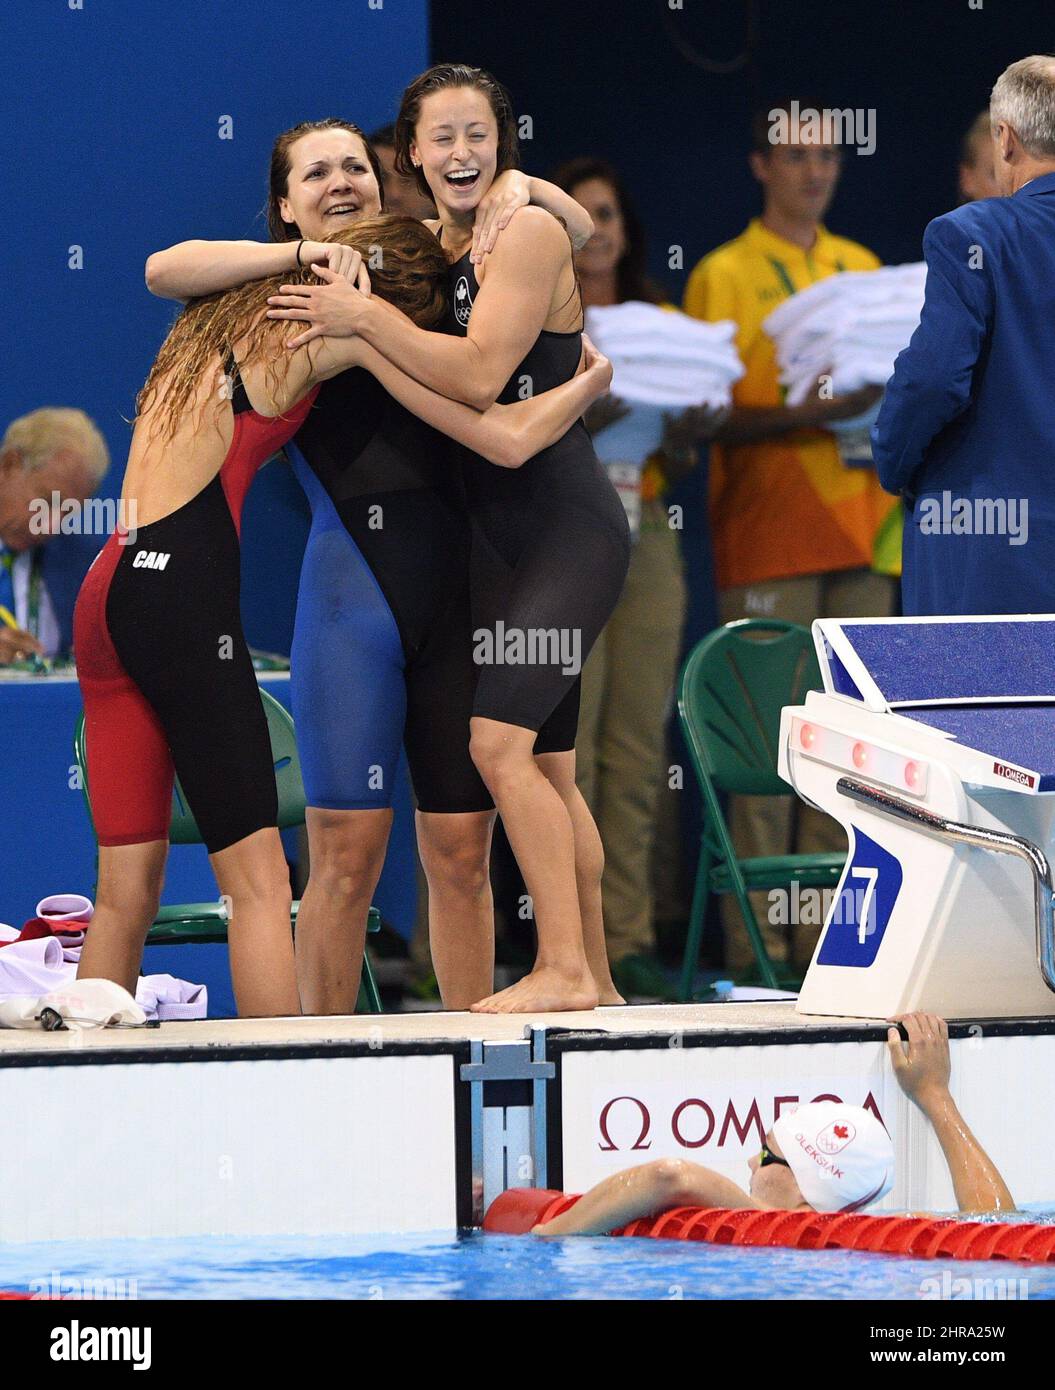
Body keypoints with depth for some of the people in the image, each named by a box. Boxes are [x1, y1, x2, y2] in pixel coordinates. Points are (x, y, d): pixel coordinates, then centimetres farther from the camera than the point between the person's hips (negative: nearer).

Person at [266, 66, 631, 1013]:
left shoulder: (528, 233, -13)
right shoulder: (431, 246, 11)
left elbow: (480, 375, -22)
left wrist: (362, 315, -20)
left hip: (570, 530, -9)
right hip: (504, 535, 9)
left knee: (500, 739, -18)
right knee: (546, 767, 10)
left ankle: (565, 969, -16)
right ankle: (593, 978, 16)